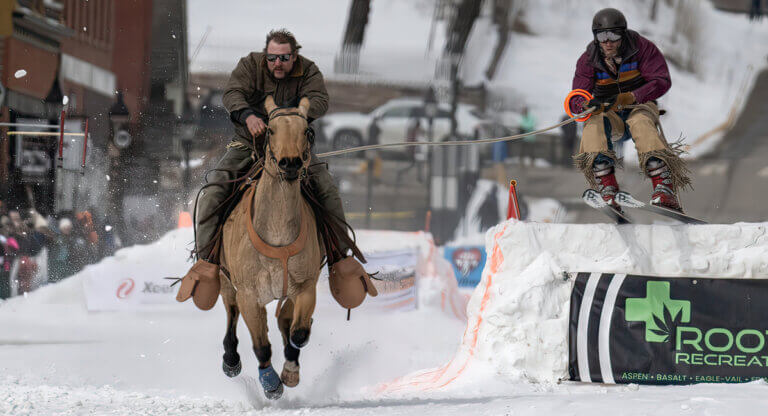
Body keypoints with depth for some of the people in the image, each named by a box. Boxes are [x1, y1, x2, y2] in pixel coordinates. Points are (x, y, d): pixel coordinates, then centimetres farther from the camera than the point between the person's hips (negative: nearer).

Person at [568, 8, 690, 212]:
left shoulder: (641, 48, -11)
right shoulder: (588, 60, -5)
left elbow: (662, 82, -19)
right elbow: (576, 100, -10)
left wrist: (630, 97, -34)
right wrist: (589, 105, -37)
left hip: (639, 106, -2)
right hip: (609, 113, 2)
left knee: (641, 122, -36)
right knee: (594, 123, -32)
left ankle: (664, 191, -47)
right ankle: (607, 191, -44)